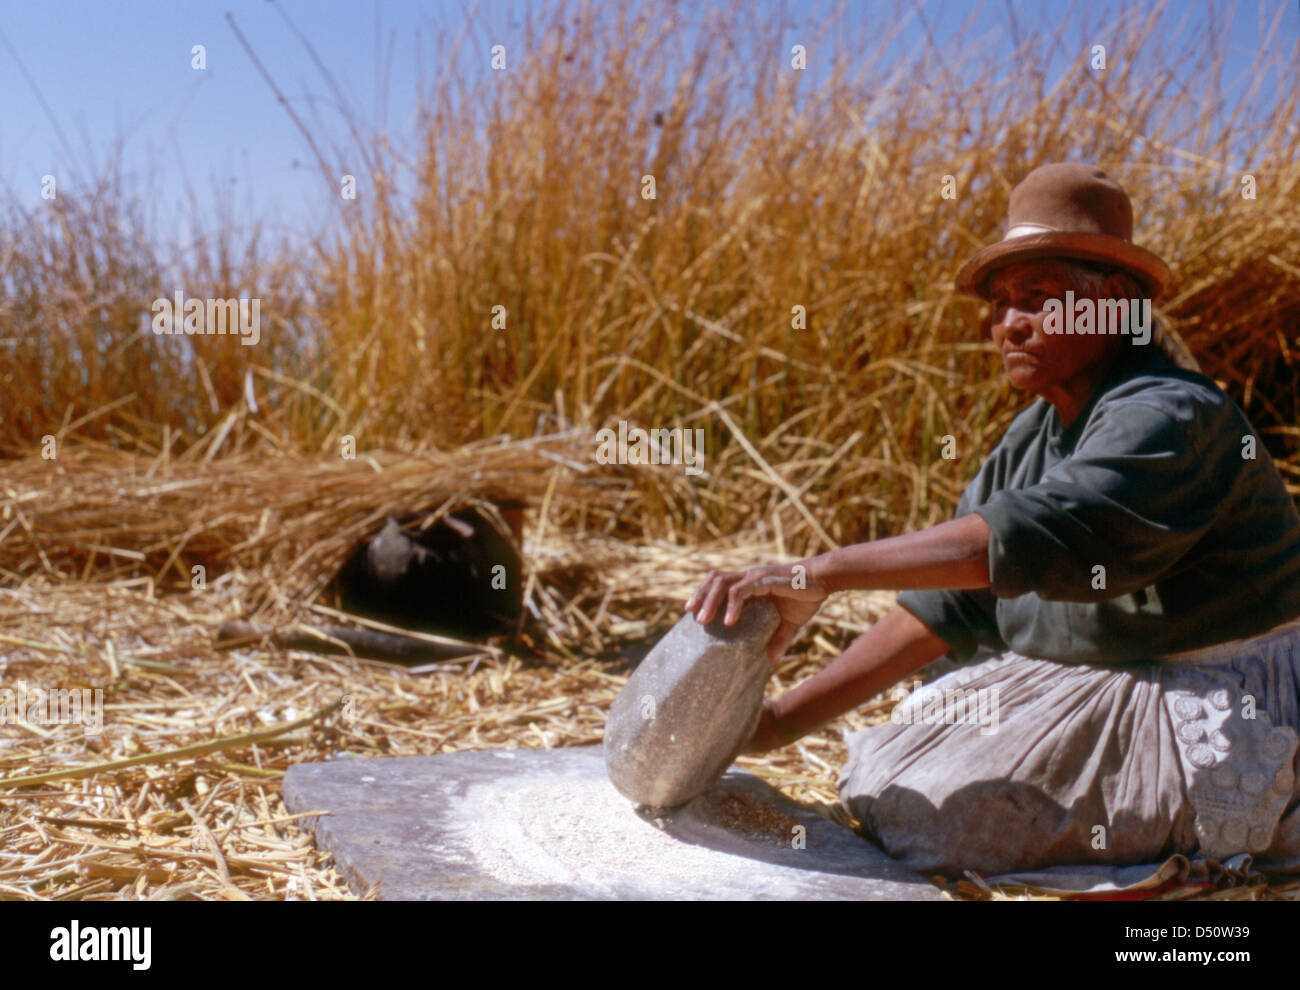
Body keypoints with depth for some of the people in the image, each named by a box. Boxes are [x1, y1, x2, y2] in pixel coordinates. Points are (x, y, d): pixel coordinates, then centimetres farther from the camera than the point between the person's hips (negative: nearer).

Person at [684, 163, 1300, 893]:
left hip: (1212, 724, -9)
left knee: (912, 807, -16)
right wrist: (785, 720, -8)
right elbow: (948, 602, -1)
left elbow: (1038, 533, -39)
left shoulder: (1168, 419, -21)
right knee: (877, 771, 10)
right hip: (1096, 692, 9)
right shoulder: (1032, 440, 5)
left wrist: (820, 574, -44)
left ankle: (1187, 853, -1)